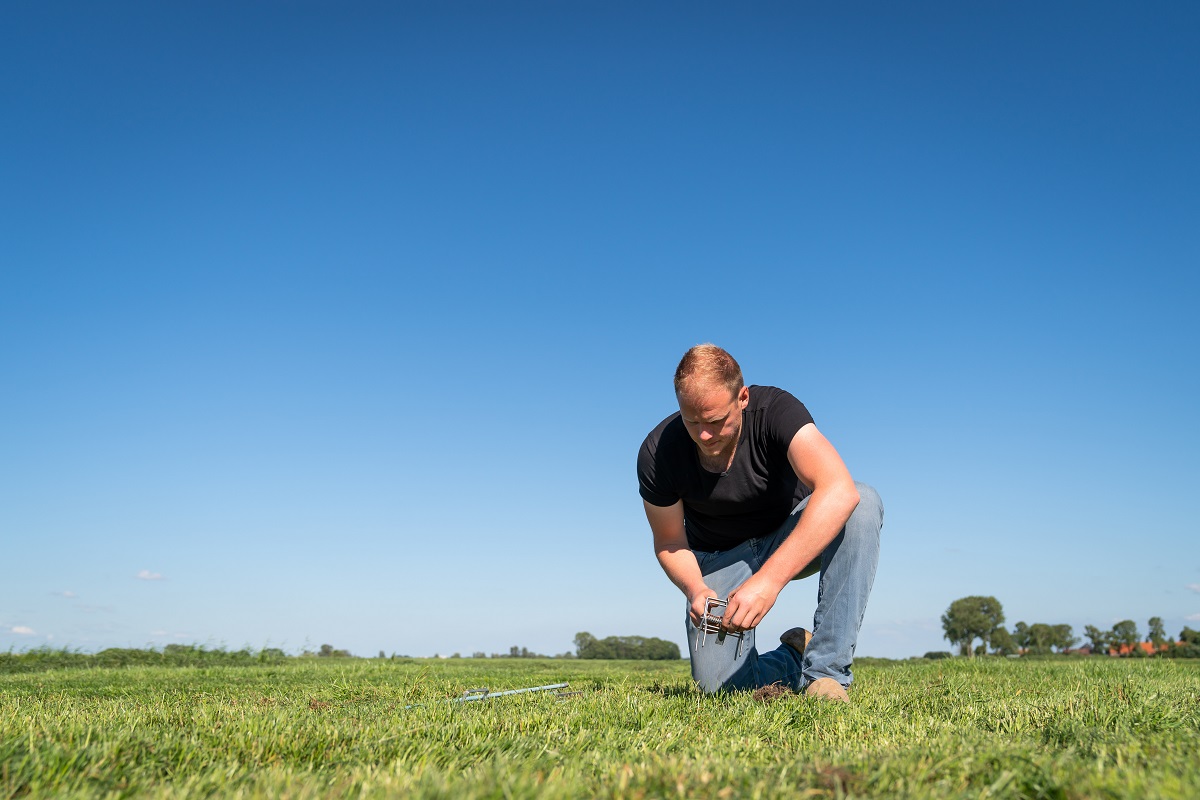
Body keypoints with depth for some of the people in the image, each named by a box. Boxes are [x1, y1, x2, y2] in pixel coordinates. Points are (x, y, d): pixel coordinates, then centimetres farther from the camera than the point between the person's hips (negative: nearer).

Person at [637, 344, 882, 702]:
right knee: (716, 683, -17)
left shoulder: (775, 410, -30)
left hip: (793, 538, 0)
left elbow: (839, 491, -46)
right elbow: (669, 543, -8)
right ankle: (796, 657, 16)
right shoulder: (657, 454, -23)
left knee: (863, 504, -33)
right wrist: (695, 589, -31)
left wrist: (769, 579, -54)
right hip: (719, 557, 1)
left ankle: (825, 671, -26)